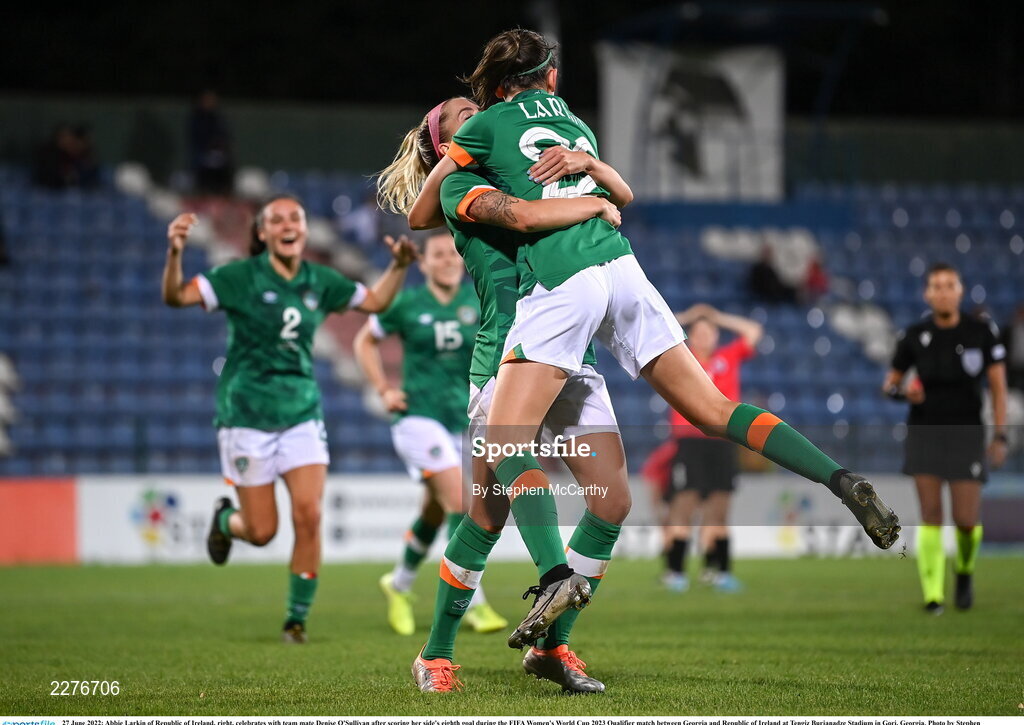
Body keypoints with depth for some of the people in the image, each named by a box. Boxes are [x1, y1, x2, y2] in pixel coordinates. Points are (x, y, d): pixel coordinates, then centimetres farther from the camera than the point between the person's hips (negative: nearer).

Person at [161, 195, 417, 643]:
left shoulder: (319, 282, 4)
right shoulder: (240, 277, -10)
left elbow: (375, 301, 20)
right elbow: (176, 296, -18)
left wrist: (399, 265, 2)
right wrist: (174, 253, -36)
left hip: (302, 414, 3)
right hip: (247, 416, -3)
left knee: (309, 516, -12)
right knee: (261, 532, -1)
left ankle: (297, 618, 3)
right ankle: (224, 520, 37)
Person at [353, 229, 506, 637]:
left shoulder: (477, 300, 3)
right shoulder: (406, 304, -3)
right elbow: (365, 341, 12)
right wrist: (383, 390, 2)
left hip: (461, 418, 4)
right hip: (418, 415, -4)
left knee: (436, 511, 16)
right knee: (459, 501, -20)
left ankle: (400, 584, 42)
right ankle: (473, 603, -19)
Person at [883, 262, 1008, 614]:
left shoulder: (982, 331, -4)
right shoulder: (914, 336, -2)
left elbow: (998, 386, -1)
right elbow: (890, 383, 9)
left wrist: (1000, 436, -7)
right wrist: (901, 391, -14)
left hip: (966, 433, -1)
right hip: (924, 433, 1)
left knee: (966, 520, -3)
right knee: (930, 515, -8)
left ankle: (965, 571, 29)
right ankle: (933, 594, -3)